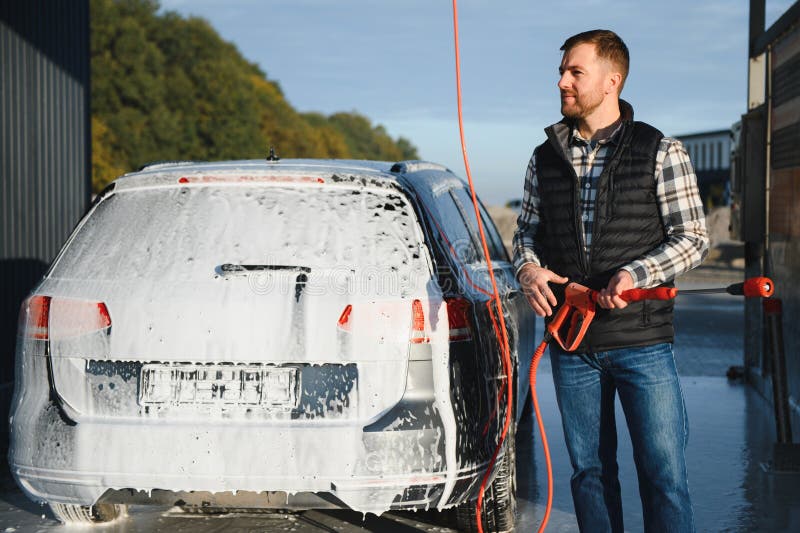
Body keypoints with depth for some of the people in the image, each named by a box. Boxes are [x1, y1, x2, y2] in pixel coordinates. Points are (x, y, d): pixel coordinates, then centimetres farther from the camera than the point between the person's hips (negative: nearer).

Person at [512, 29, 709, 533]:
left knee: (664, 473, -3)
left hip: (643, 344, -3)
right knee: (590, 470, 11)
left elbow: (693, 238, -3)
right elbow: (526, 231, 18)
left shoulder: (660, 152, -1)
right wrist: (528, 267, -5)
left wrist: (635, 274, -19)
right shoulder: (545, 158, 10)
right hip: (571, 344, 4)